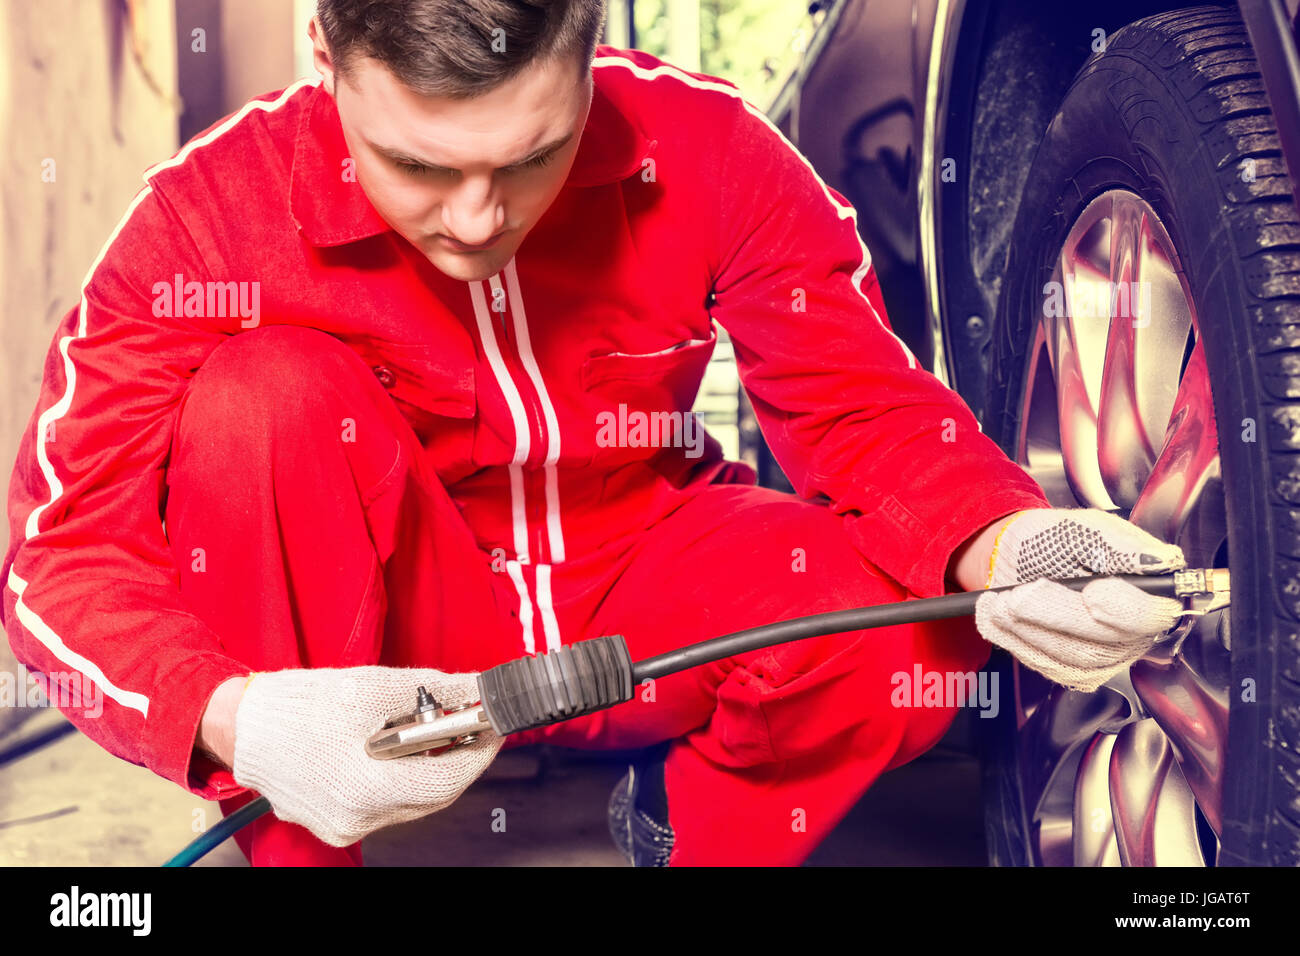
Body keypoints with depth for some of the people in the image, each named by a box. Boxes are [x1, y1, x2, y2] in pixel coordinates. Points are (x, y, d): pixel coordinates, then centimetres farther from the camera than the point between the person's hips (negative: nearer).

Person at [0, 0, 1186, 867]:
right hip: (394, 630, -1)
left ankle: (694, 810, 9)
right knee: (265, 396, -30)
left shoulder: (703, 148, -18)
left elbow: (862, 400, -15)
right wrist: (233, 720, -42)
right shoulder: (214, 213, -22)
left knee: (914, 640, -27)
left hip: (639, 595, 2)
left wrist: (1001, 545, -37)